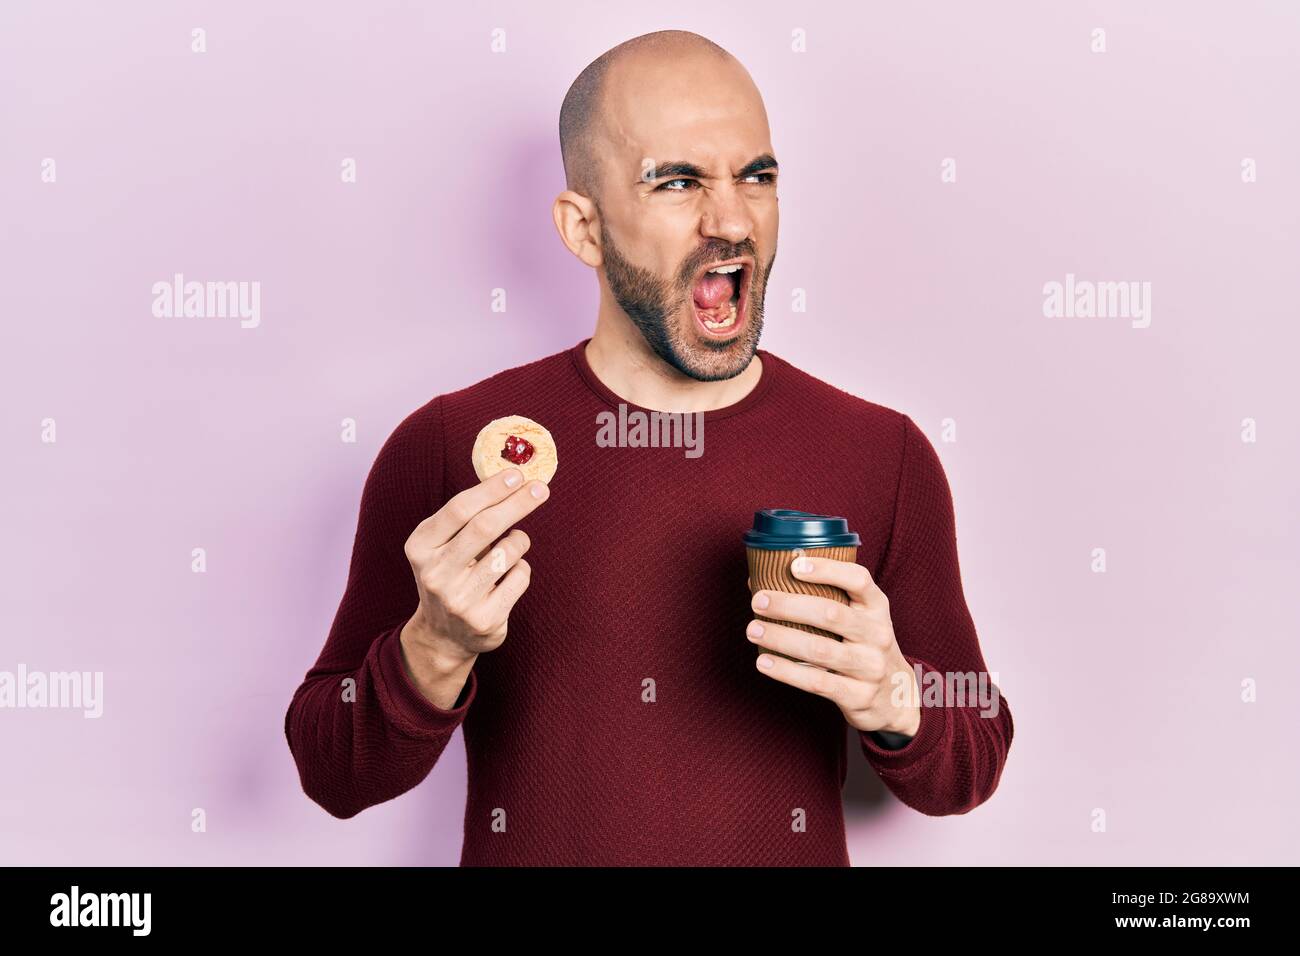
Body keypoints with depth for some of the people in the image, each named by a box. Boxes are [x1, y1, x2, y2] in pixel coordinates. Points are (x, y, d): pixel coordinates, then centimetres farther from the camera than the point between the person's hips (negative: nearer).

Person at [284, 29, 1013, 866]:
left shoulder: (886, 457, -9)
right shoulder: (447, 449, -13)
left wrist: (893, 700, -22)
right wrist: (435, 651, -26)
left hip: (795, 848, 1)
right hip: (525, 845, 0)